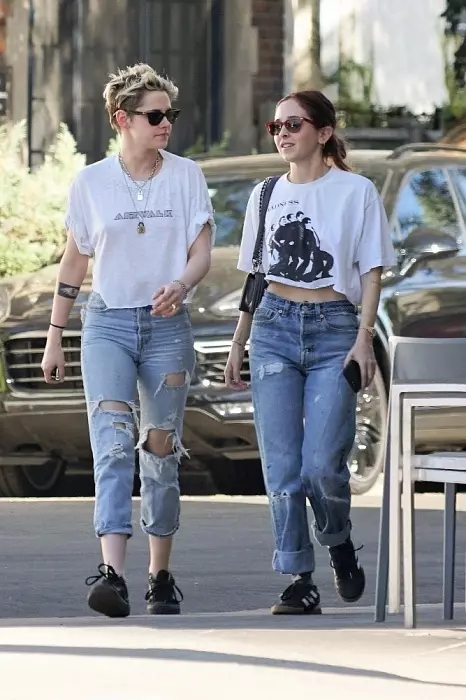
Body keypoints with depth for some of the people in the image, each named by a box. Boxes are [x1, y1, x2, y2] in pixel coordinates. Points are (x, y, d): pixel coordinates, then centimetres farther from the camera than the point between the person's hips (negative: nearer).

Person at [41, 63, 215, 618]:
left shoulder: (186, 177, 3)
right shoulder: (90, 183, 3)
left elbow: (202, 250, -2)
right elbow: (73, 264, 11)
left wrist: (180, 285, -24)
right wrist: (54, 336, 11)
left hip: (167, 325, 1)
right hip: (107, 323, -1)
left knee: (160, 449, 5)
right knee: (113, 441, -17)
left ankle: (160, 576, 17)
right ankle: (111, 572, -30)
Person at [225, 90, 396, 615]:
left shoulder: (356, 192, 3)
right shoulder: (266, 195, 13)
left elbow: (370, 272, 2)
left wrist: (364, 338, -9)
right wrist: (237, 346, 14)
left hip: (334, 329, -3)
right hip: (274, 327, 3)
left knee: (322, 464, -12)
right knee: (281, 466, -4)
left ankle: (338, 541, 18)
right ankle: (299, 581, 1)